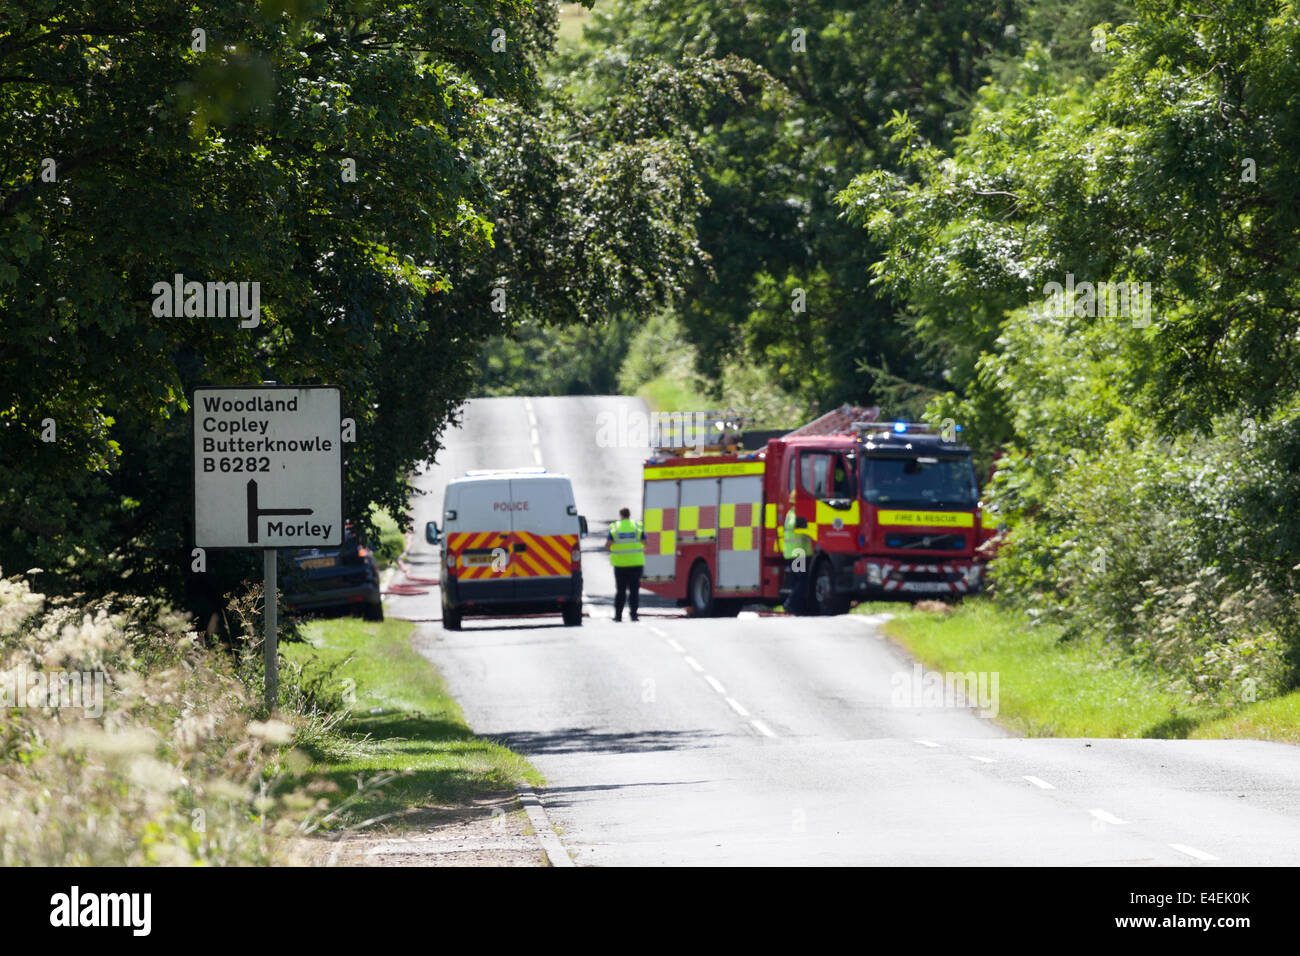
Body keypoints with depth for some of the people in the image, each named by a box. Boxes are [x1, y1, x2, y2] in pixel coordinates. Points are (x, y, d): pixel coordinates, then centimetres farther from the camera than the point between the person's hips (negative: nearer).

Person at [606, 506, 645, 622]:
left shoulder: (614, 528, -1)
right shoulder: (638, 527, 1)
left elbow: (607, 544, -6)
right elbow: (645, 543, 0)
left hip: (620, 563, 0)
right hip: (636, 562, 0)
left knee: (620, 590, 9)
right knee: (634, 589, 1)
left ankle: (618, 614, 9)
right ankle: (633, 614, -8)